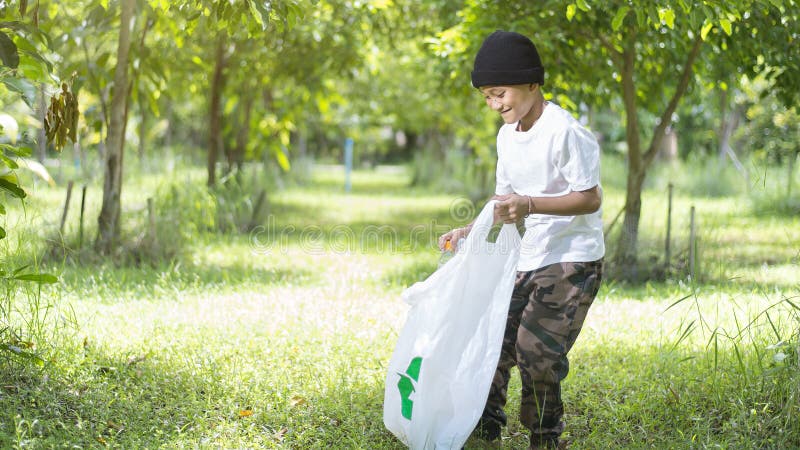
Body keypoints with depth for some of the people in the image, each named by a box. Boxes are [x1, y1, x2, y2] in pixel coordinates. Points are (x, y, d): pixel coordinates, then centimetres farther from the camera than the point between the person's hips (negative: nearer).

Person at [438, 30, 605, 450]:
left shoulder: (566, 132, -18)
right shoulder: (507, 135, 9)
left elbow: (590, 198, -19)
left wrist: (530, 205, -30)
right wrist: (468, 231, 1)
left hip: (572, 261, -8)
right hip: (528, 259, 8)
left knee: (536, 350, -15)